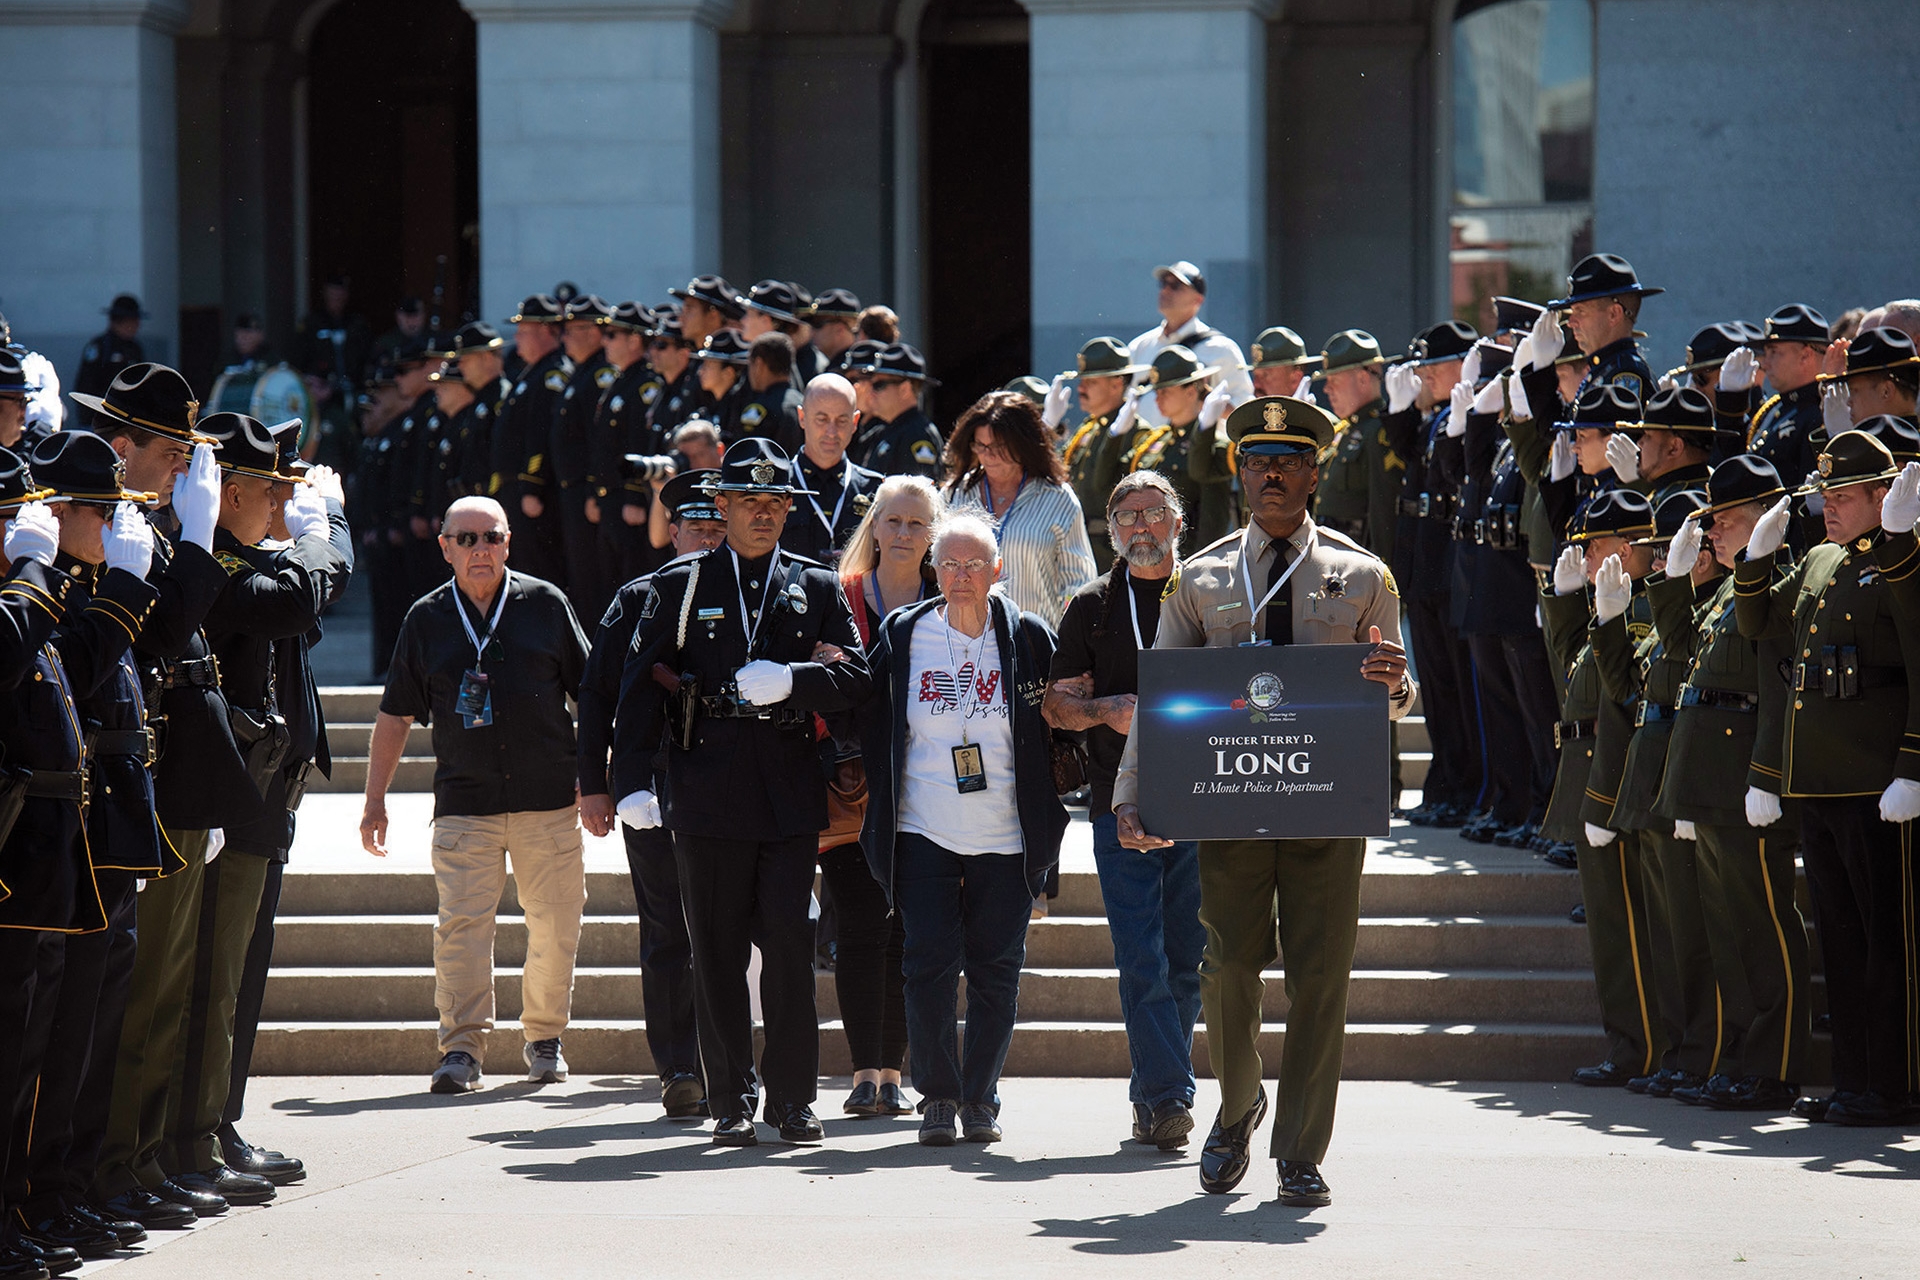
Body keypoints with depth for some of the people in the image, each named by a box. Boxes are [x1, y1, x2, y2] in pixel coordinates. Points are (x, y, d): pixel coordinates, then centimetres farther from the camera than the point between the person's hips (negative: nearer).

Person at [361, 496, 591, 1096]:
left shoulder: (546, 605, 5)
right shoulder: (427, 619, 7)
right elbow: (395, 715, 13)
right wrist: (375, 800, 10)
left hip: (550, 799, 0)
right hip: (463, 804, 0)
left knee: (556, 923, 3)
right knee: (461, 922, -10)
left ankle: (544, 1037, 21)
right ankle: (462, 1047, -7)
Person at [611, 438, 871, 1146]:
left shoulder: (818, 590, 12)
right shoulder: (680, 586, 8)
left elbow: (854, 680, 3)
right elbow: (641, 688, 4)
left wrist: (790, 680, -15)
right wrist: (634, 781, -6)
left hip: (791, 793, 0)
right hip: (707, 790, 0)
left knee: (790, 945, -5)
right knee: (718, 953, 2)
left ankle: (792, 1096, 4)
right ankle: (733, 1104, 9)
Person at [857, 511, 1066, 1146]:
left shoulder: (1029, 637, 1)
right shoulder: (902, 635, 3)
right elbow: (872, 727, 11)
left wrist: (1047, 818, 5)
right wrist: (881, 808, 7)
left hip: (1005, 835, 0)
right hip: (924, 831, 0)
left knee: (995, 970, 2)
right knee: (929, 964, -6)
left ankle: (980, 1099, 13)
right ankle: (938, 1097, 4)